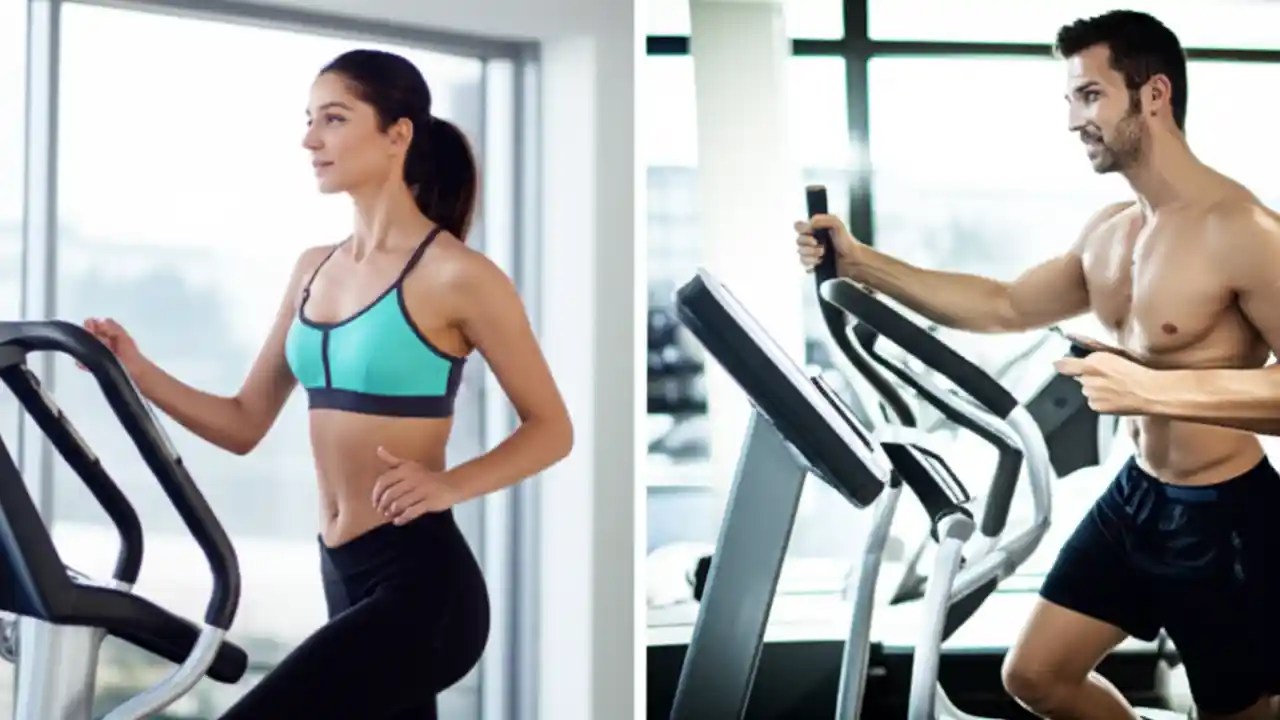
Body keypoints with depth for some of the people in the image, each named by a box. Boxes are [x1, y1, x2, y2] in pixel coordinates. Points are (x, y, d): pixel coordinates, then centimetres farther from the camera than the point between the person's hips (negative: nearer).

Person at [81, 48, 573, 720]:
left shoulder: (455, 275, -9)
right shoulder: (314, 269, 12)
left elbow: (551, 429, -5)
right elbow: (244, 423, 13)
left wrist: (448, 484, -19)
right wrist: (138, 373, -1)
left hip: (421, 583, -8)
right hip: (344, 579, 8)